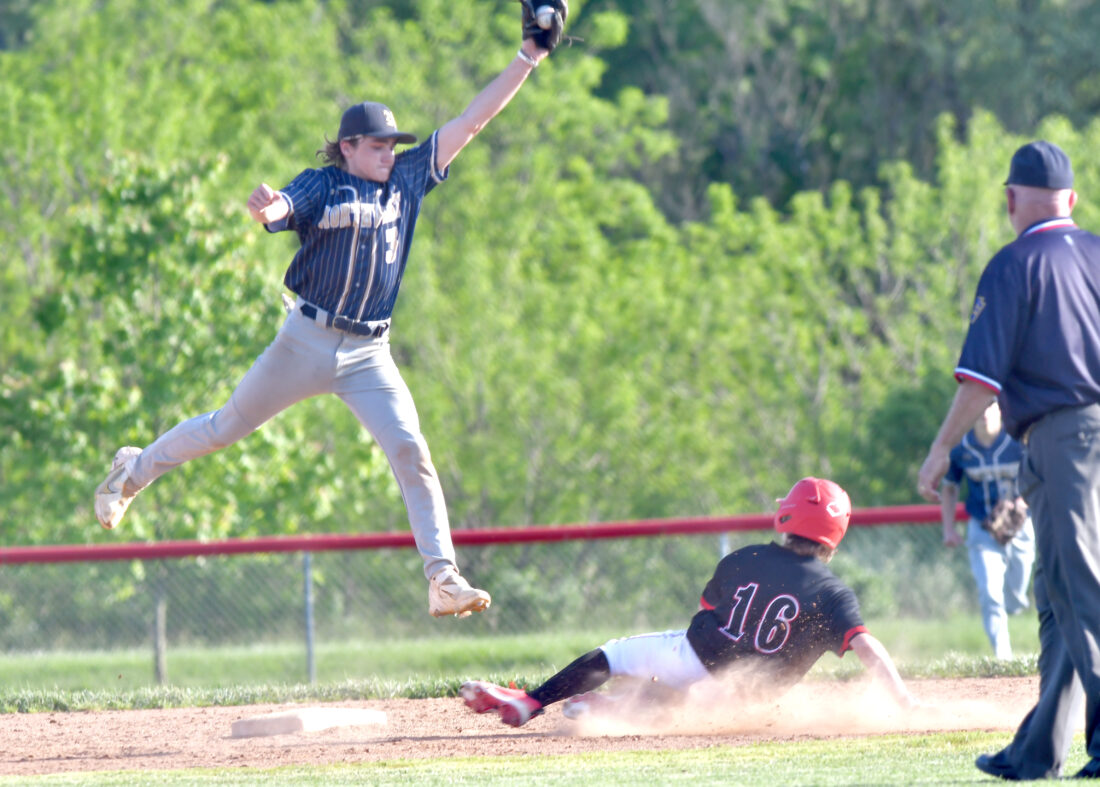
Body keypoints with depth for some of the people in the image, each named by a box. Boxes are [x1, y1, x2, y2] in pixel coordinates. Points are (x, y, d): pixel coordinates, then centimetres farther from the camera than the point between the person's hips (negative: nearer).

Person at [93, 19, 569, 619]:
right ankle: (133, 472, 32)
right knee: (226, 428, 8)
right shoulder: (321, 186, -4)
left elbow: (471, 122, 7)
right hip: (307, 342, -3)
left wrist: (529, 58, 3)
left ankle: (444, 581, -14)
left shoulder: (406, 178, 9)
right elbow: (278, 213, -24)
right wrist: (263, 208, -50)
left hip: (369, 355, 3)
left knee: (412, 453, -11)